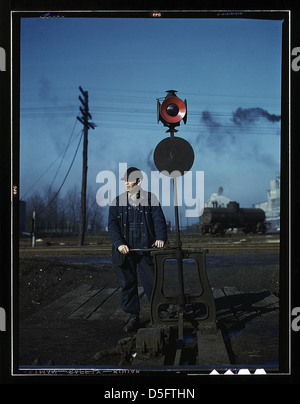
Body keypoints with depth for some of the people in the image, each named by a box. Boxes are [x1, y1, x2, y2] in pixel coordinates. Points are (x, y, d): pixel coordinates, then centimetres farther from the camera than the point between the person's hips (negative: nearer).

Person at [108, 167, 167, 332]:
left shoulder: (150, 199, 5)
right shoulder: (117, 202, 9)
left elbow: (159, 220, -2)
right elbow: (112, 225, 1)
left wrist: (160, 238, -20)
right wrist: (119, 243, -14)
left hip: (146, 249, -2)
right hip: (125, 251, 2)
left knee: (151, 283, -1)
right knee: (127, 284, 6)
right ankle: (133, 317, 18)